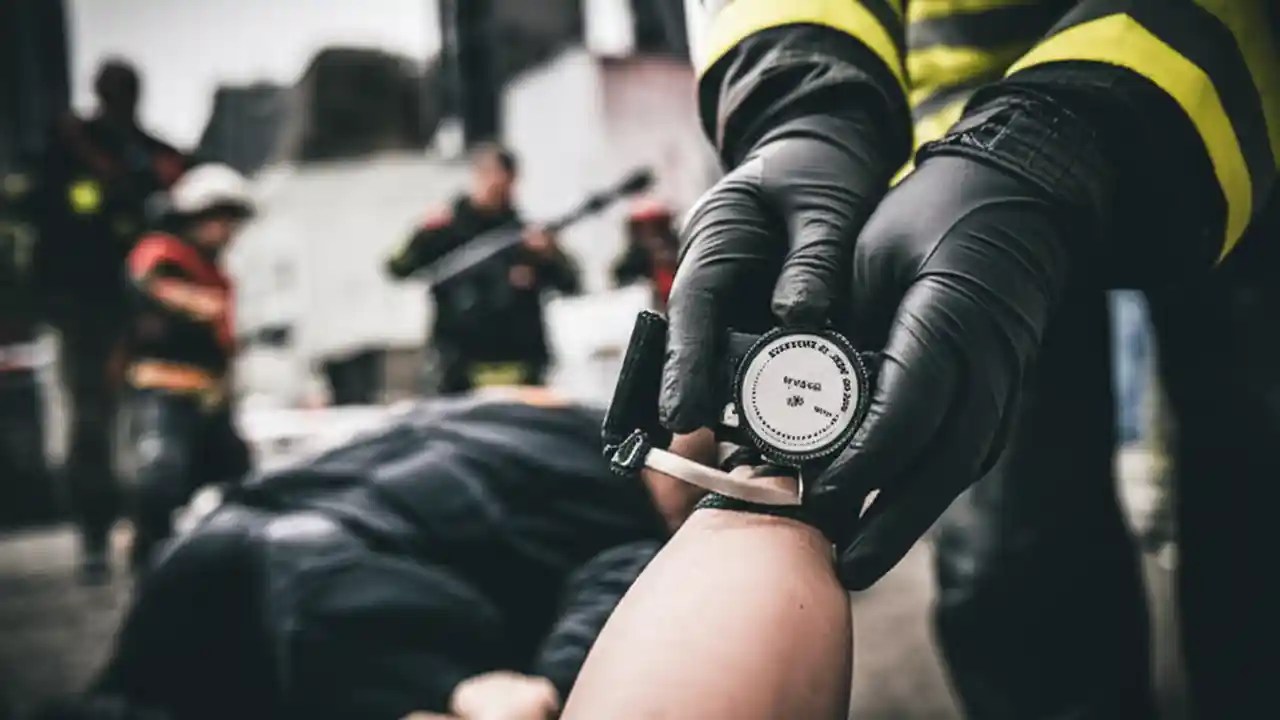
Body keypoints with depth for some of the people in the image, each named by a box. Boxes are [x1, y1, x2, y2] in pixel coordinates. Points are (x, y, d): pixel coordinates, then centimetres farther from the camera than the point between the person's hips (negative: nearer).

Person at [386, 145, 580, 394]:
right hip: (461, 370, -1)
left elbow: (570, 283, 0)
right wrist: (424, 234, -21)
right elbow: (399, 269, -4)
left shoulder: (526, 234, 5)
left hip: (521, 370, 1)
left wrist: (549, 255, -19)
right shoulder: (447, 232, 4)